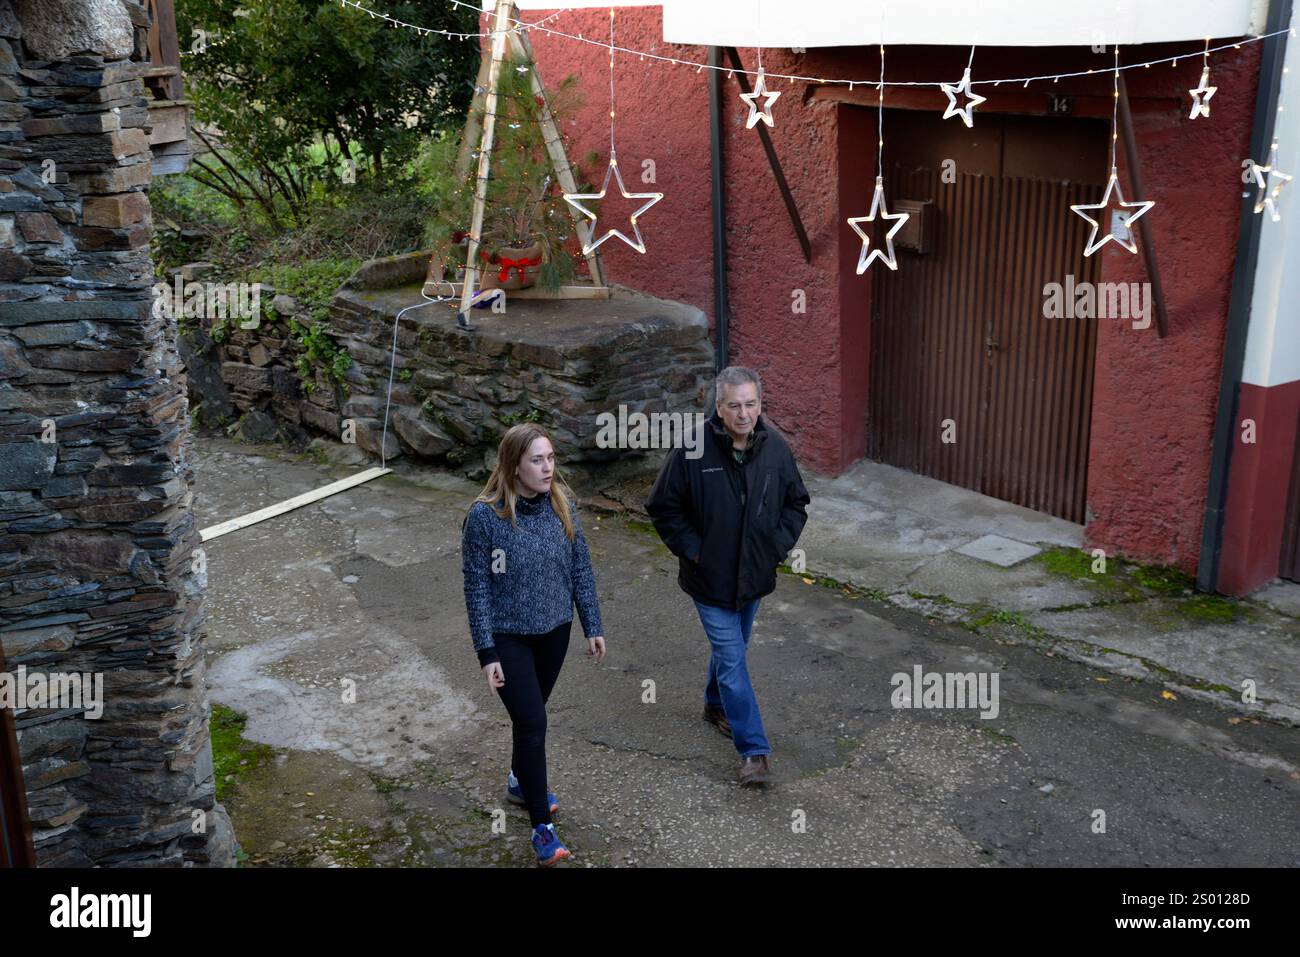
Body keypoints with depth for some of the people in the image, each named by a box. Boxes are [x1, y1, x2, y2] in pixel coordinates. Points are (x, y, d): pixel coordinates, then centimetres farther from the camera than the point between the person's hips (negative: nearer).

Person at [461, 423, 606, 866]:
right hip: (508, 635, -4)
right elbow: (476, 586, -14)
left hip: (554, 630, 4)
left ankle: (521, 781, 46)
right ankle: (542, 826, 4)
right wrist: (487, 653, -14)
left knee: (532, 714, 20)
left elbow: (580, 567, 2)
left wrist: (593, 626, 4)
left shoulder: (563, 504, -7)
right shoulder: (485, 515, -19)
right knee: (532, 722, -8)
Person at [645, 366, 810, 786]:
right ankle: (754, 751, 3)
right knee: (732, 659, -4)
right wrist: (692, 550, -12)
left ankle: (716, 705, 50)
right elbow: (662, 507, -8)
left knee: (732, 648, 23)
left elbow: (796, 503, 8)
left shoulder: (775, 448, -7)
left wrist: (779, 547, -2)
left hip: (754, 575, 4)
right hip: (710, 577, -4)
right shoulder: (692, 450, -19)